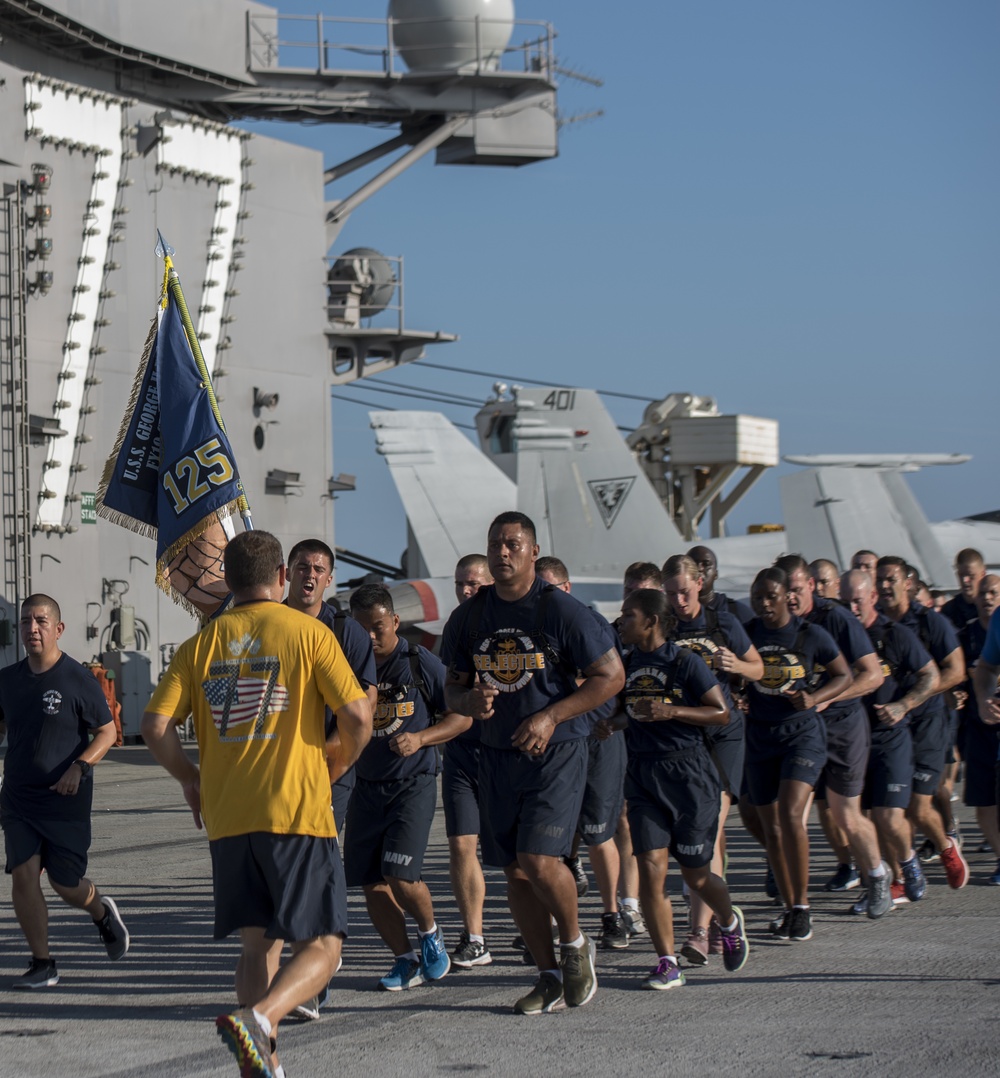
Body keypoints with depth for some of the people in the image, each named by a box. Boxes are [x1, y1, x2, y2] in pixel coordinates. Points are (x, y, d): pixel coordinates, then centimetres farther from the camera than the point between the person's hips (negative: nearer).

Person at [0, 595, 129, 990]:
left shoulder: (78, 679, -10)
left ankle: (101, 912, 40)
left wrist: (79, 766, -21)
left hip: (66, 799, -3)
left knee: (66, 883, 5)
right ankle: (42, 965, 2)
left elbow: (107, 732, -5)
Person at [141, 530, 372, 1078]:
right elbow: (357, 716, -8)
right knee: (321, 946, -1)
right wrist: (338, 762, 12)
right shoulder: (308, 633, -1)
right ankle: (259, 1018, -26)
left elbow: (155, 725, 1)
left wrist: (191, 779, 17)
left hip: (227, 819, 4)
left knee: (257, 945, 14)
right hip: (298, 812, -4)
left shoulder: (201, 645, 9)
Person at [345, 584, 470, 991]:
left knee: (400, 877, -15)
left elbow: (462, 716, -1)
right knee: (371, 882, 1)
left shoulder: (421, 663, -6)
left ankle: (430, 934, 15)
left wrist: (420, 738, -16)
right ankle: (405, 960, 16)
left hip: (413, 784, -4)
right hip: (367, 786, 4)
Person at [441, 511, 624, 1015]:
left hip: (555, 752, -5)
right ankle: (550, 978, 17)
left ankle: (575, 944, 9)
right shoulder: (468, 618, 6)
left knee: (538, 859, -18)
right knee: (515, 870, 6)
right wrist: (469, 700, -10)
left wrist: (551, 717, -16)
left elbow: (611, 675, -7)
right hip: (497, 753, 5)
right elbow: (452, 686, 15)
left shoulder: (561, 611, -9)